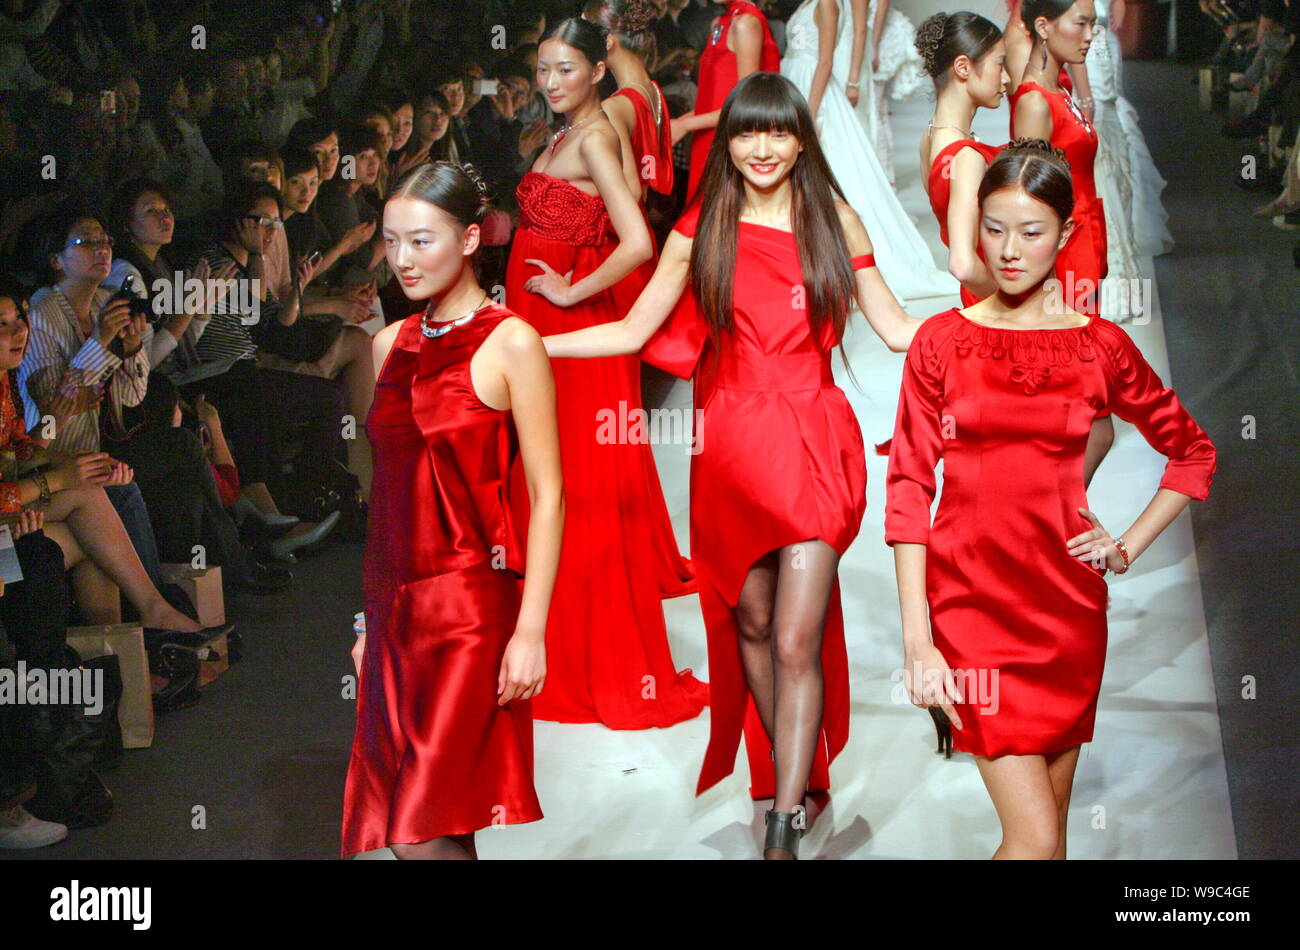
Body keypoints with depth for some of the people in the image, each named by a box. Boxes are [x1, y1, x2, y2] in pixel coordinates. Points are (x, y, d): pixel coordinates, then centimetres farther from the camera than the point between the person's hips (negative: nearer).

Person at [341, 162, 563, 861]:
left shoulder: (510, 343, -6)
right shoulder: (391, 345, 12)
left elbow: (547, 496, -9)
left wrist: (530, 629, -15)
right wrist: (368, 615, 13)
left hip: (470, 604, -6)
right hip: (394, 607, 6)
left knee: (422, 832, -9)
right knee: (436, 831, 7)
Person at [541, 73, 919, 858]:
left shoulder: (835, 222, 6)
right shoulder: (702, 232, 6)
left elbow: (897, 328, 9)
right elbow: (633, 332, 6)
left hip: (814, 444, -2)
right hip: (733, 446, 2)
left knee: (797, 642, -8)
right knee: (750, 622, 10)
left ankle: (784, 829, -6)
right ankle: (794, 778, 30)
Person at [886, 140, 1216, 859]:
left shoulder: (1101, 346, 4)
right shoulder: (941, 341, 1)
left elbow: (1193, 453, 17)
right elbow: (908, 488, -3)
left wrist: (1129, 547, 6)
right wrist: (916, 638, -9)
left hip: (1067, 604, 2)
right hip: (969, 600, -2)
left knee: (1047, 830, 10)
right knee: (1035, 838, -11)